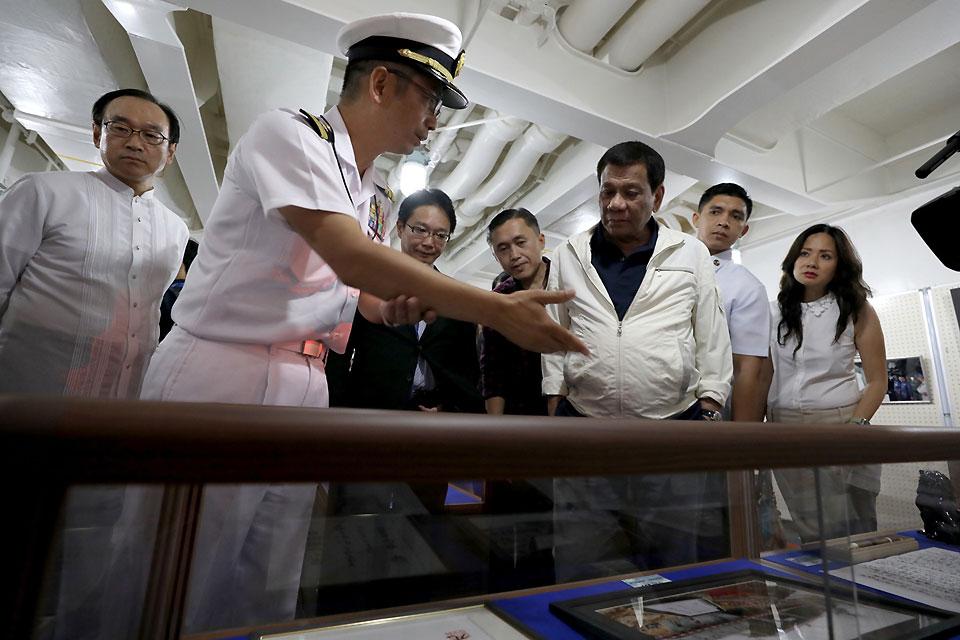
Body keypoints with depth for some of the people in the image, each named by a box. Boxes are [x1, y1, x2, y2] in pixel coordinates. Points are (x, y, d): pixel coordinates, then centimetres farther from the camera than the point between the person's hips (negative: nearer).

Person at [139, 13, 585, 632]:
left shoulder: (378, 197, 12)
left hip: (305, 393, 7)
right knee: (180, 597, 7)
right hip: (220, 376, -6)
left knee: (271, 598, 15)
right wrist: (498, 310, -26)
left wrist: (392, 309, -2)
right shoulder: (289, 131, -9)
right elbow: (351, 257, -26)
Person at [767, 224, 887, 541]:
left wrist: (855, 428, -13)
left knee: (850, 532, 4)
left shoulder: (857, 311, 1)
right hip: (784, 429, 2)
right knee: (808, 532, 9)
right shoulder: (775, 312, 5)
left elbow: (877, 381, 0)